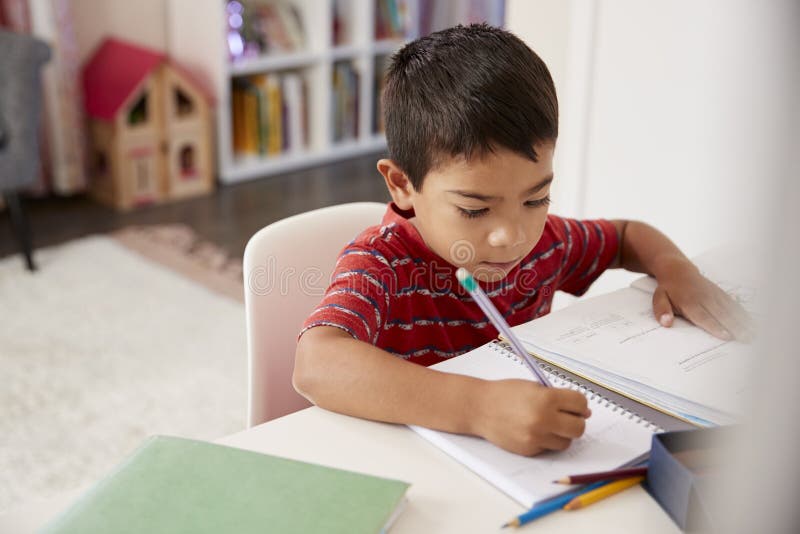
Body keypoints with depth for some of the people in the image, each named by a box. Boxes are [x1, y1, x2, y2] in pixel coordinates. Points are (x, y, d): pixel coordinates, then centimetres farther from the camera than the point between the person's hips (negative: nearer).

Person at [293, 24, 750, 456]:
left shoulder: (545, 243, -1)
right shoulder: (381, 263, -20)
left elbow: (629, 236, 19)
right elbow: (315, 366, -38)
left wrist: (675, 269, -3)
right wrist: (480, 407, -48)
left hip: (535, 463, 5)